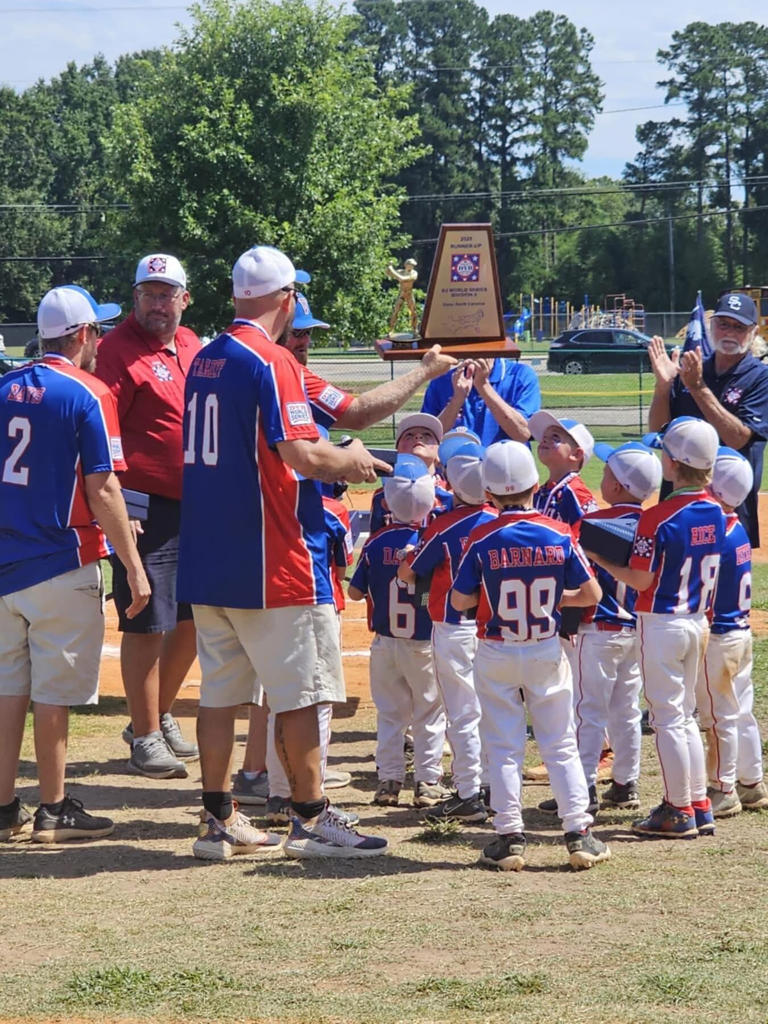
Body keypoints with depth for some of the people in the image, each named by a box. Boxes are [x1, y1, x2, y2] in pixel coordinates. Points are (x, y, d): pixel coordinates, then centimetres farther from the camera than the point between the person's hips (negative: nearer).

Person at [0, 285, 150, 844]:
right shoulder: (88, 394, -10)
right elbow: (101, 490, -14)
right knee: (53, 690, 1)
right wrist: (134, 566, -10)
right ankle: (53, 810, 6)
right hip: (63, 564, -6)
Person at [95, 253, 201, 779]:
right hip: (148, 511, -8)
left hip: (198, 506, 8)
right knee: (147, 624, -3)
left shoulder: (193, 346, 14)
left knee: (193, 619, 15)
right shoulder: (119, 349, -10)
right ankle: (145, 737, 7)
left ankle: (160, 715, 32)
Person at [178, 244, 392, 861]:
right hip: (273, 562, -8)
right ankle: (310, 821, 3)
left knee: (220, 692, 10)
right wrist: (350, 460, -2)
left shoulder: (204, 361, 13)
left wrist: (331, 463, 22)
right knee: (300, 693, 0)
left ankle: (219, 821, 14)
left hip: (206, 560, 8)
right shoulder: (271, 362, -13)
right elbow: (301, 455, -22)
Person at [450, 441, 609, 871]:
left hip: (496, 656, -1)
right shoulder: (560, 536, -8)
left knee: (503, 747, 6)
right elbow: (592, 593, -3)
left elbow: (460, 600, -7)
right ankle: (579, 833, 6)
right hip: (547, 652, 1)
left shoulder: (481, 540, -11)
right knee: (561, 744, 9)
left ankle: (510, 837, 4)